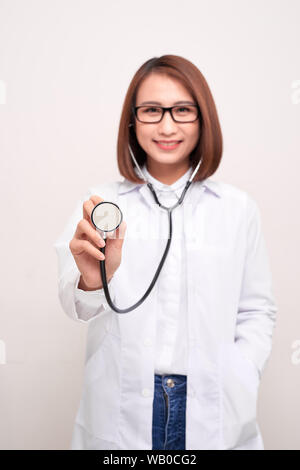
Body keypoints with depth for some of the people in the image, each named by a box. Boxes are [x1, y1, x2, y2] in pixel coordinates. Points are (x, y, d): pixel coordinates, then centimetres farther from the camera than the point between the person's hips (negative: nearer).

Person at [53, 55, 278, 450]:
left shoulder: (239, 208, 2)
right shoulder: (101, 205, -2)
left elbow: (258, 310, 4)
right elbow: (76, 306, -14)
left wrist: (238, 384, -9)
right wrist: (91, 282, -35)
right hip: (121, 413, 0)